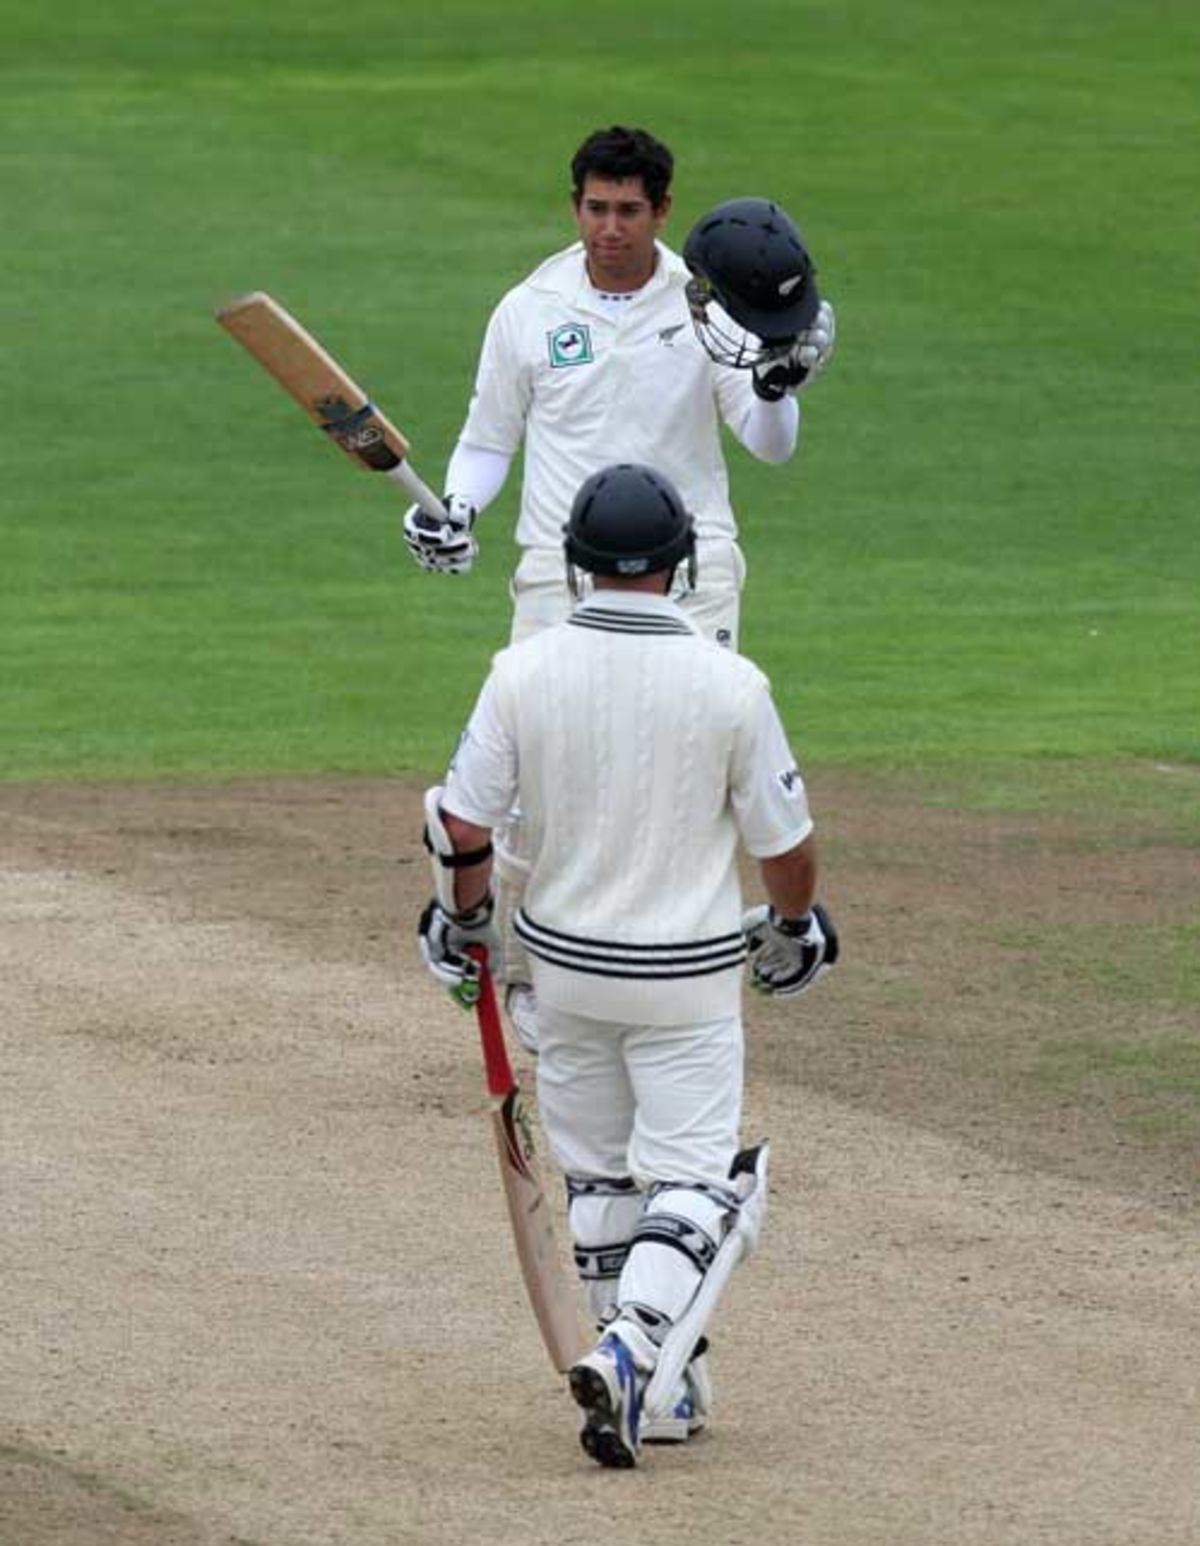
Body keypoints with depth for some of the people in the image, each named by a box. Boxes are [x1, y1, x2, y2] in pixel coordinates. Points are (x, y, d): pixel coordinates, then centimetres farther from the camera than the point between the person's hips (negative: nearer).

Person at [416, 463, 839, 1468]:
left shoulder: (524, 670, -10)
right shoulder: (729, 683, -14)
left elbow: (461, 827, -6)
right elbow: (785, 842, -6)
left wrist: (463, 917, 14)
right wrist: (795, 925, 15)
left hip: (565, 964, 3)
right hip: (687, 975, -3)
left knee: (598, 1176, 16)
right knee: (693, 1180, 2)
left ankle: (662, 1385, 21)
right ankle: (635, 1352, -20)